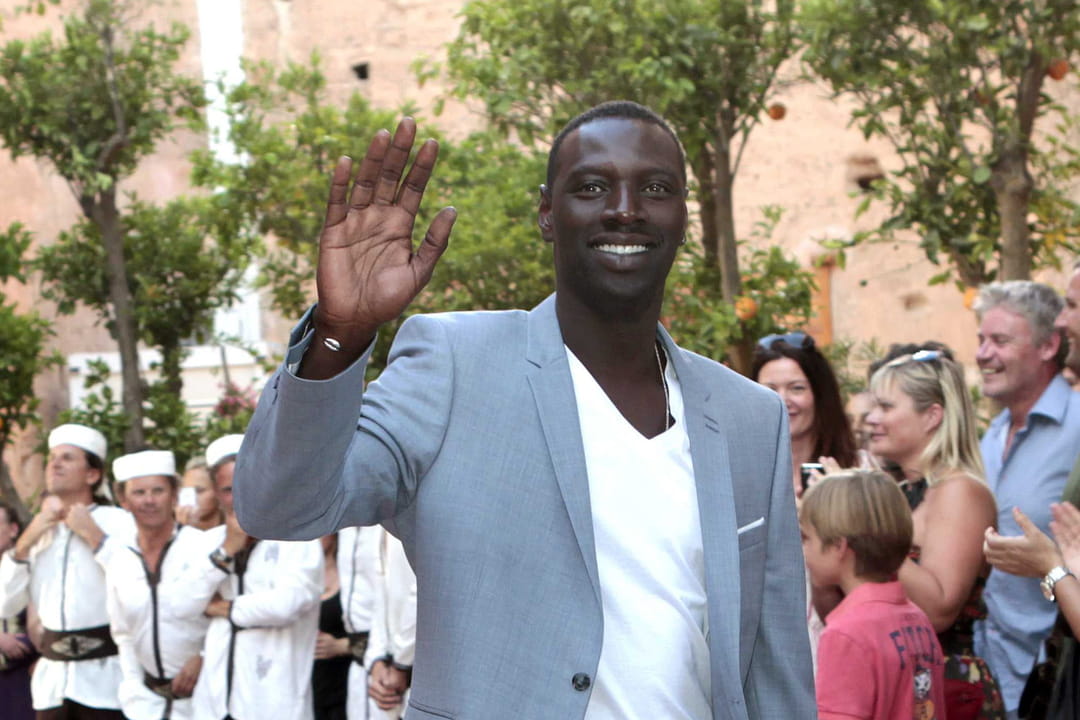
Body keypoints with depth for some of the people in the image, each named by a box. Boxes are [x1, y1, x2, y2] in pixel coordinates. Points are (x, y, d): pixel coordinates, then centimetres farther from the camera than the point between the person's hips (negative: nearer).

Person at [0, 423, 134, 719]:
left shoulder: (118, 522, -2)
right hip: (52, 678, 5)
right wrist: (24, 544, 0)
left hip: (104, 678, -5)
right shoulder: (39, 530, 15)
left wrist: (94, 537, -11)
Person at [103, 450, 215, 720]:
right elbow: (123, 635, 14)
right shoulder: (119, 562, 7)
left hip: (202, 696, -4)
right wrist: (135, 693, 7)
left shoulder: (206, 548, -9)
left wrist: (203, 658, -14)